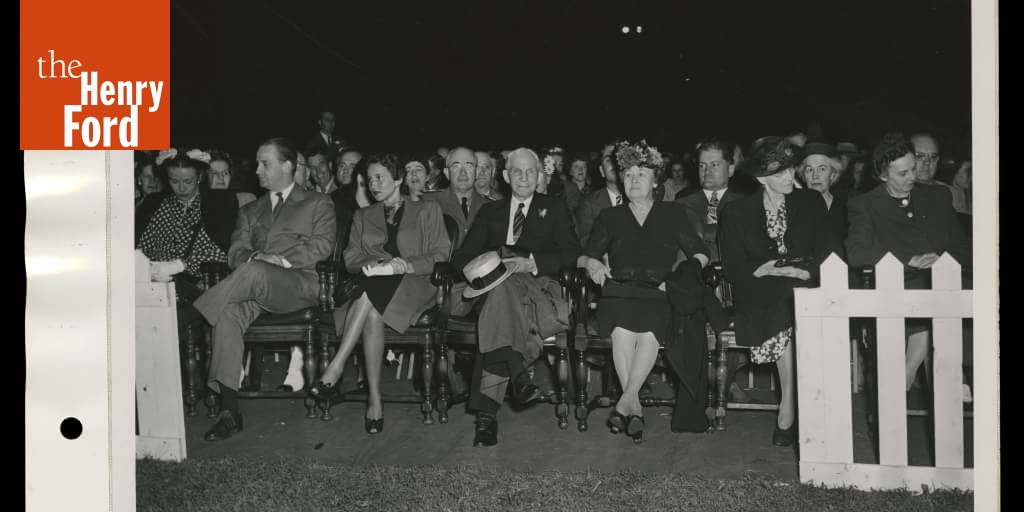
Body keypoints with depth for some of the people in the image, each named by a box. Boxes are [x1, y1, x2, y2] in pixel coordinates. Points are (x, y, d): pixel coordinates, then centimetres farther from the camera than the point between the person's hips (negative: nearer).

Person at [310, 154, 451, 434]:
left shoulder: (427, 211, 18)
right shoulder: (363, 216, 27)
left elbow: (440, 256, 7)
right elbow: (351, 258, 15)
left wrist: (405, 265, -11)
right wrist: (373, 264, -9)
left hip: (414, 286, -2)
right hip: (373, 288, 2)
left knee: (376, 287, -38)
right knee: (373, 315, -37)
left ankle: (335, 368, -42)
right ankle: (374, 398, -38)